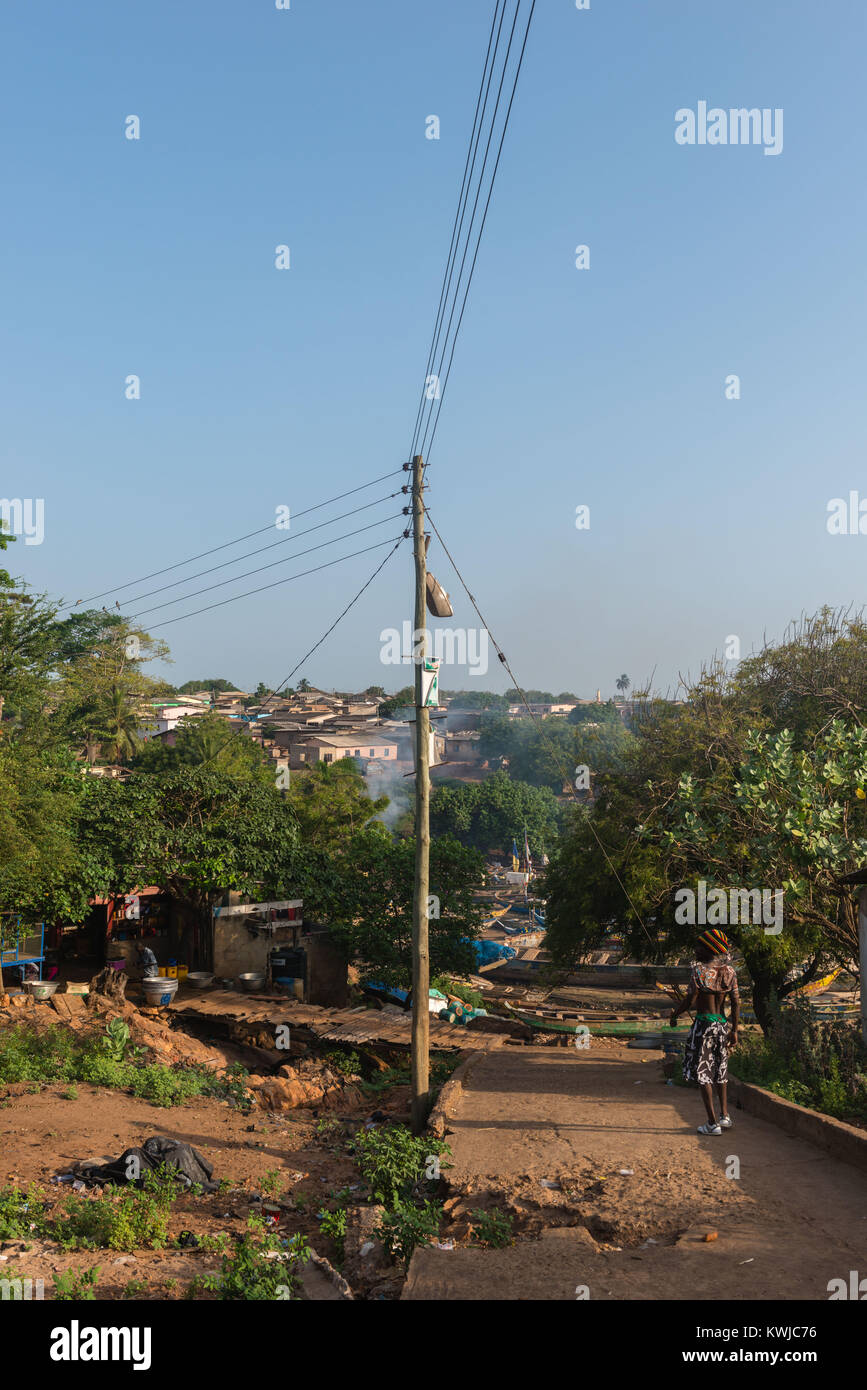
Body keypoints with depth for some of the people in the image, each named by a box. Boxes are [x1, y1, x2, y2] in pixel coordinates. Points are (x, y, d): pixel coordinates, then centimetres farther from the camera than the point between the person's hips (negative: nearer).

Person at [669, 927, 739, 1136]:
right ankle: (724, 1116, 20)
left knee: (703, 1073, 1)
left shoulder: (699, 970, -14)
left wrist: (674, 1015, 3)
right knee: (720, 1070, 21)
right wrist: (734, 1031, 11)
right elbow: (736, 1003, 4)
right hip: (722, 1024, 6)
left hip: (703, 1024, -6)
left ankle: (713, 1123, 2)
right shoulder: (729, 971, 3)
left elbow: (690, 1000, -13)